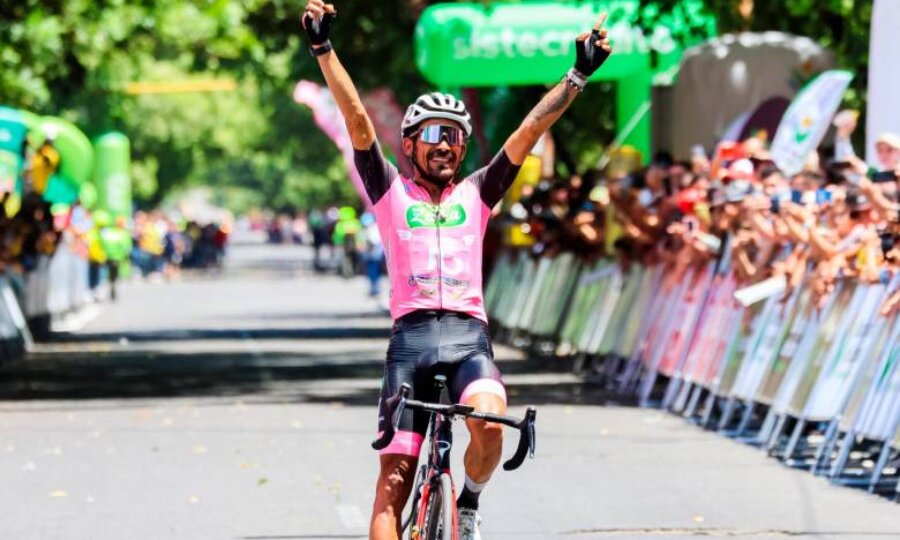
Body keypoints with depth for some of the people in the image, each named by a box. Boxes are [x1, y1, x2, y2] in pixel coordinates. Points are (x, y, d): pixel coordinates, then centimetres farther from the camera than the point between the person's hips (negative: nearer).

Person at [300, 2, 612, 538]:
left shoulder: (477, 194, 18)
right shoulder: (392, 191, 14)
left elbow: (530, 131, 11)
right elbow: (357, 120, 5)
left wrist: (579, 75, 4)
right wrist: (324, 49, -5)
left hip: (469, 337, 1)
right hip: (411, 337, -1)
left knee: (489, 425, -27)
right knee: (395, 477, -6)